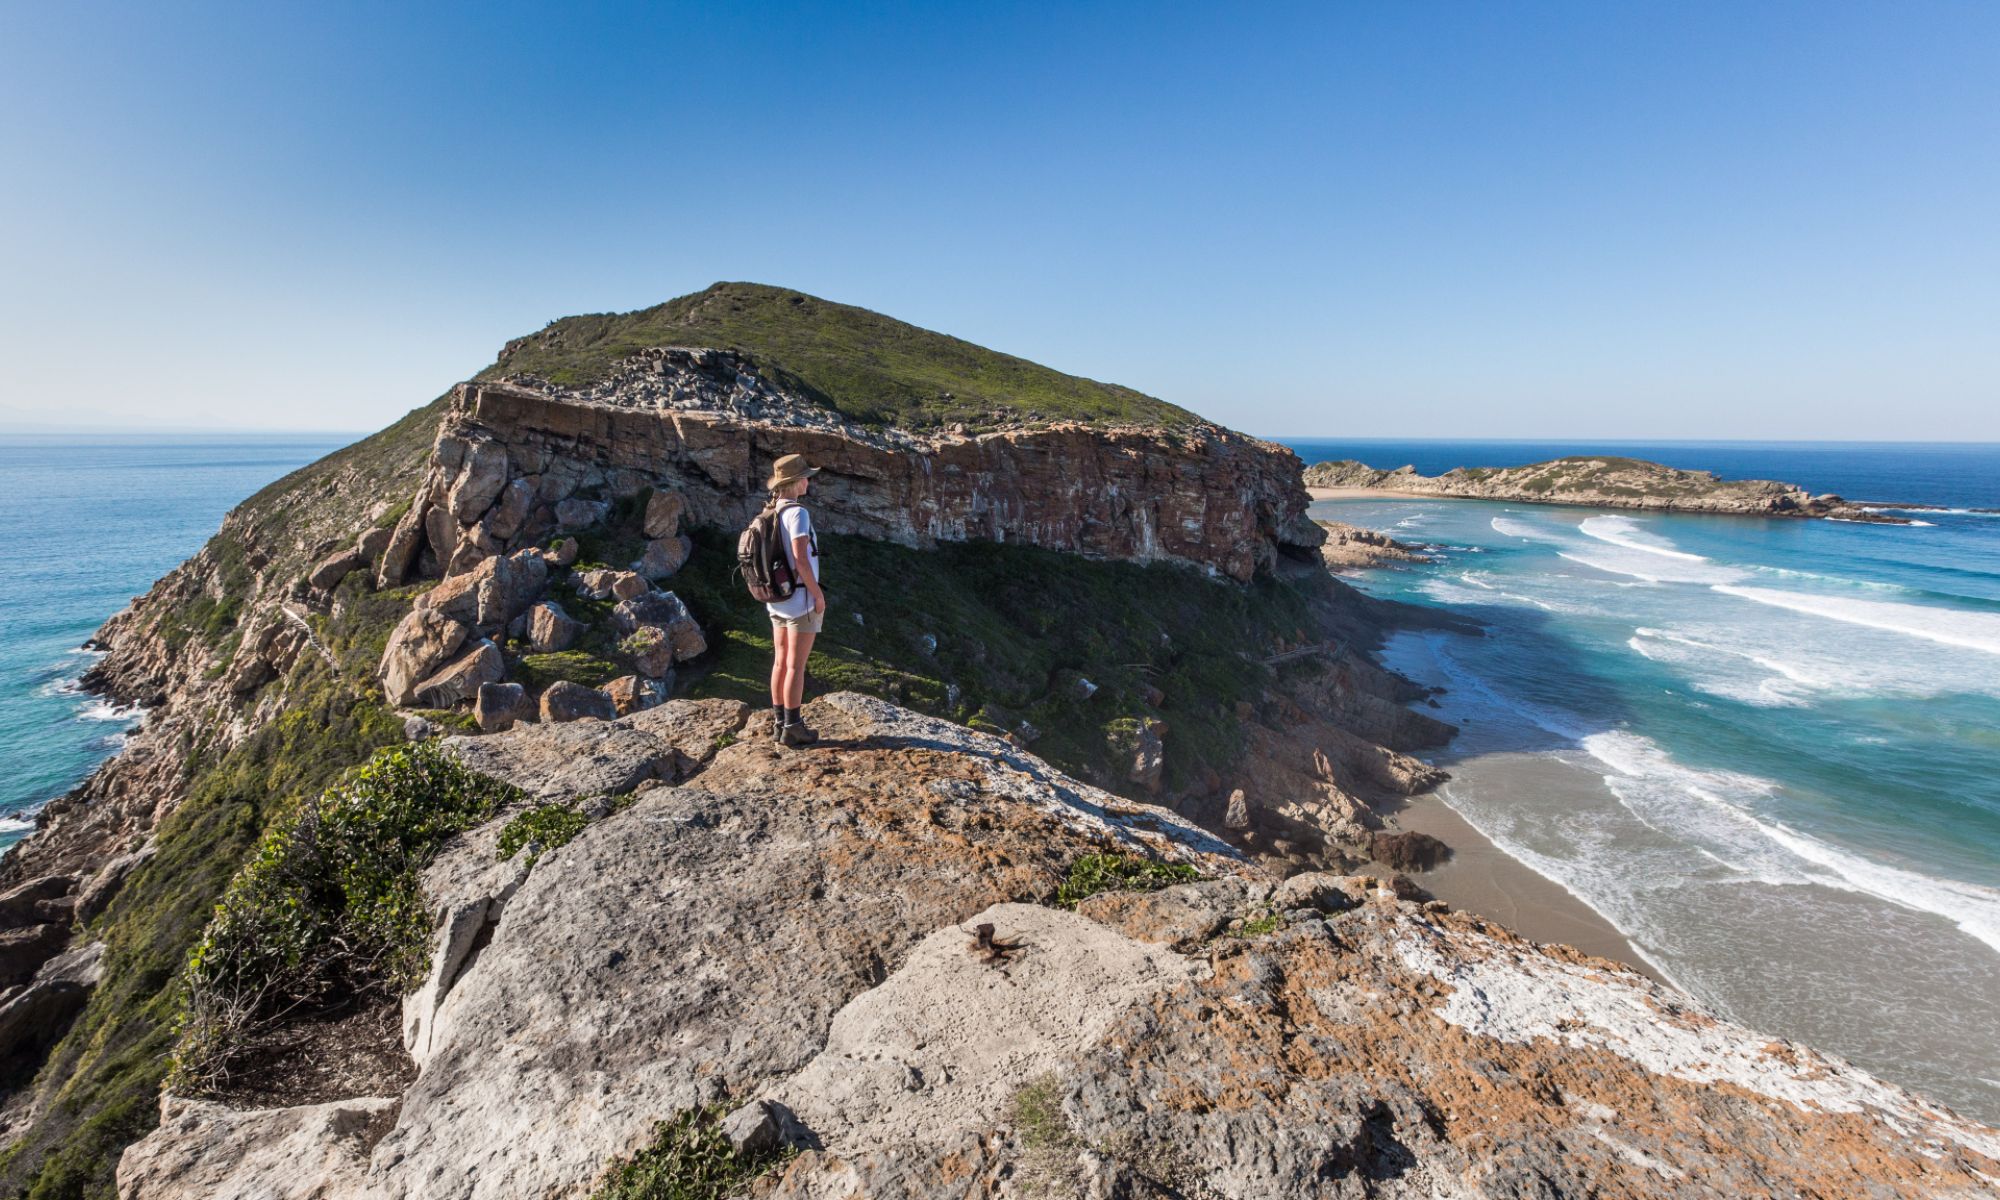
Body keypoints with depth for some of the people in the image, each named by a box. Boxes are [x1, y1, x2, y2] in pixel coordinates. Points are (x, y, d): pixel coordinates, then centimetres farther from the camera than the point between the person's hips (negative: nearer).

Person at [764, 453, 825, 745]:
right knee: (796, 667, -2)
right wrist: (818, 594, -15)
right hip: (800, 599, -9)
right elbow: (801, 560, -25)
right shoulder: (797, 513, -20)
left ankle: (780, 721, 22)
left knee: (781, 662, 14)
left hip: (777, 599, 9)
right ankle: (792, 728, 5)